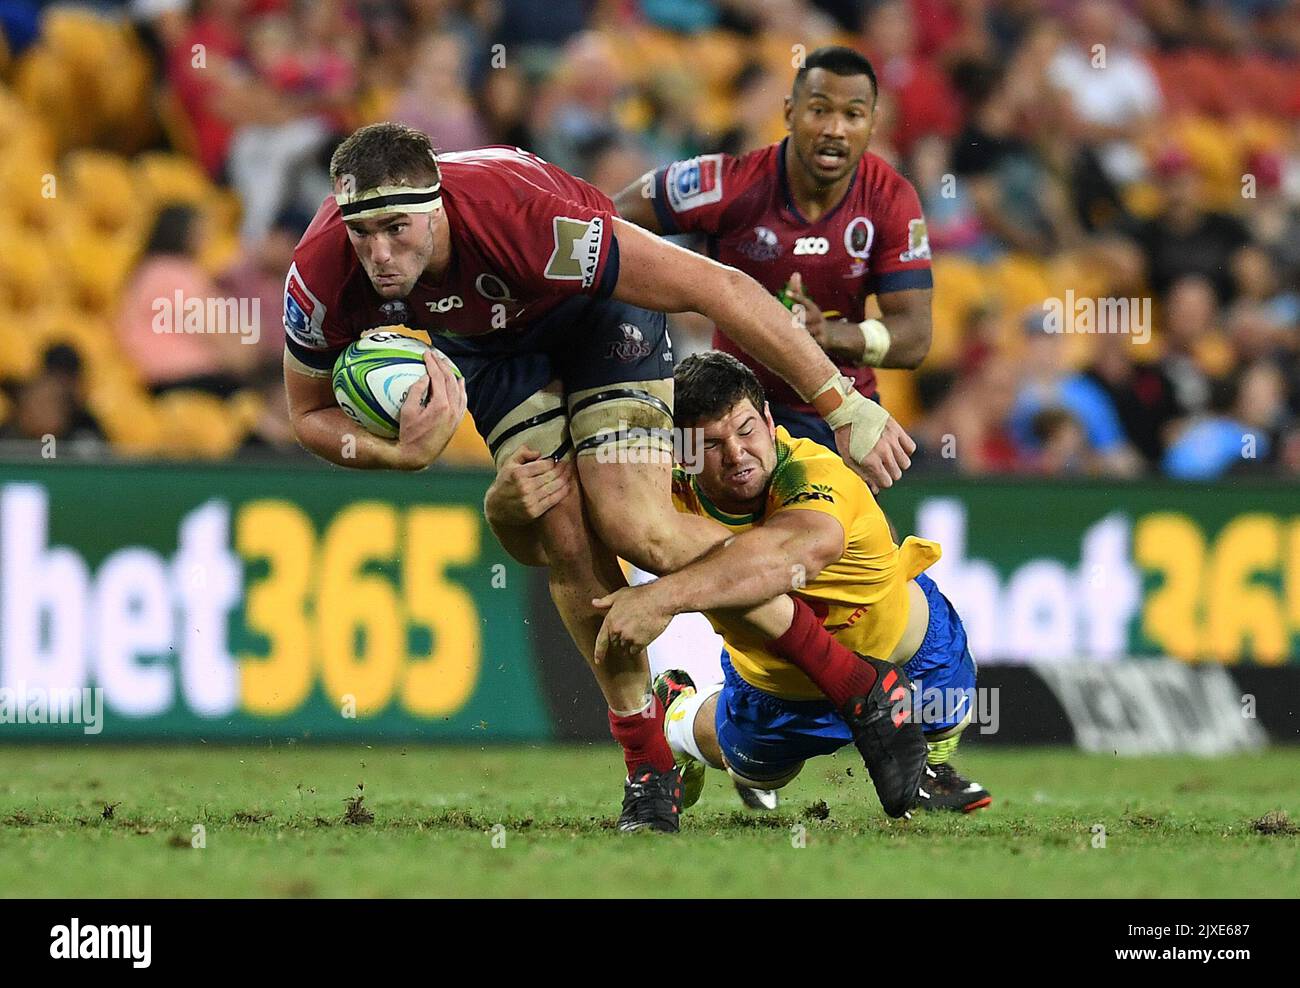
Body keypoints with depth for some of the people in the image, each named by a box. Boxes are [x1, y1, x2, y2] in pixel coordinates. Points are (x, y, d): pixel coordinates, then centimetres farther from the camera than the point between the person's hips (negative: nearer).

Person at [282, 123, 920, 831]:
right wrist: (402, 452, -33)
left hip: (598, 313, -4)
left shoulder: (528, 219, -43)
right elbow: (310, 414, -11)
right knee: (565, 540, -14)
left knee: (633, 528, -19)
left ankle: (857, 684, -4)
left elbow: (717, 288, -36)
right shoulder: (320, 276, -31)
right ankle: (648, 770, 2)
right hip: (484, 341, 4)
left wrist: (843, 406, -33)